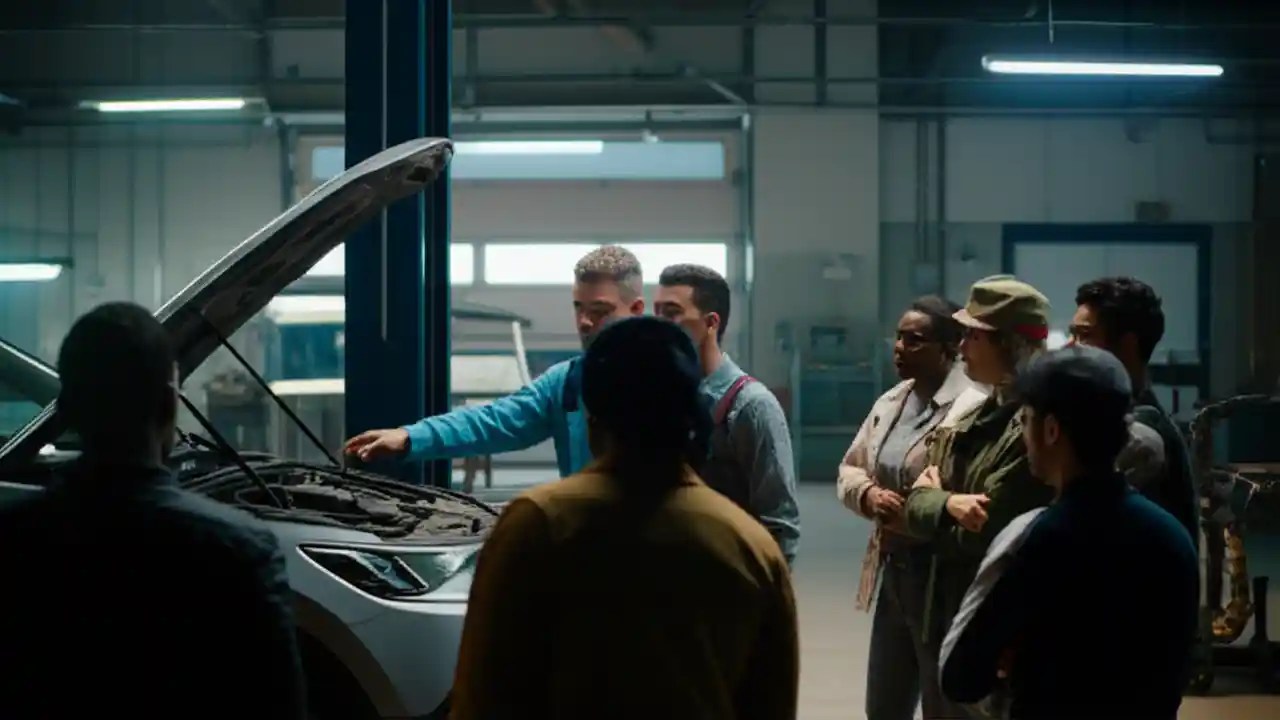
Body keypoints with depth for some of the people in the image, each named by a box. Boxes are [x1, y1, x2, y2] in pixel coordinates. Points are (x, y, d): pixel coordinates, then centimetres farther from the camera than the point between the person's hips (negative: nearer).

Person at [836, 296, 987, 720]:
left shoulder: (974, 408, -17)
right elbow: (849, 470, 17)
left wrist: (917, 516, -22)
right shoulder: (890, 403, 11)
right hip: (893, 572, 9)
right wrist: (869, 494, -4)